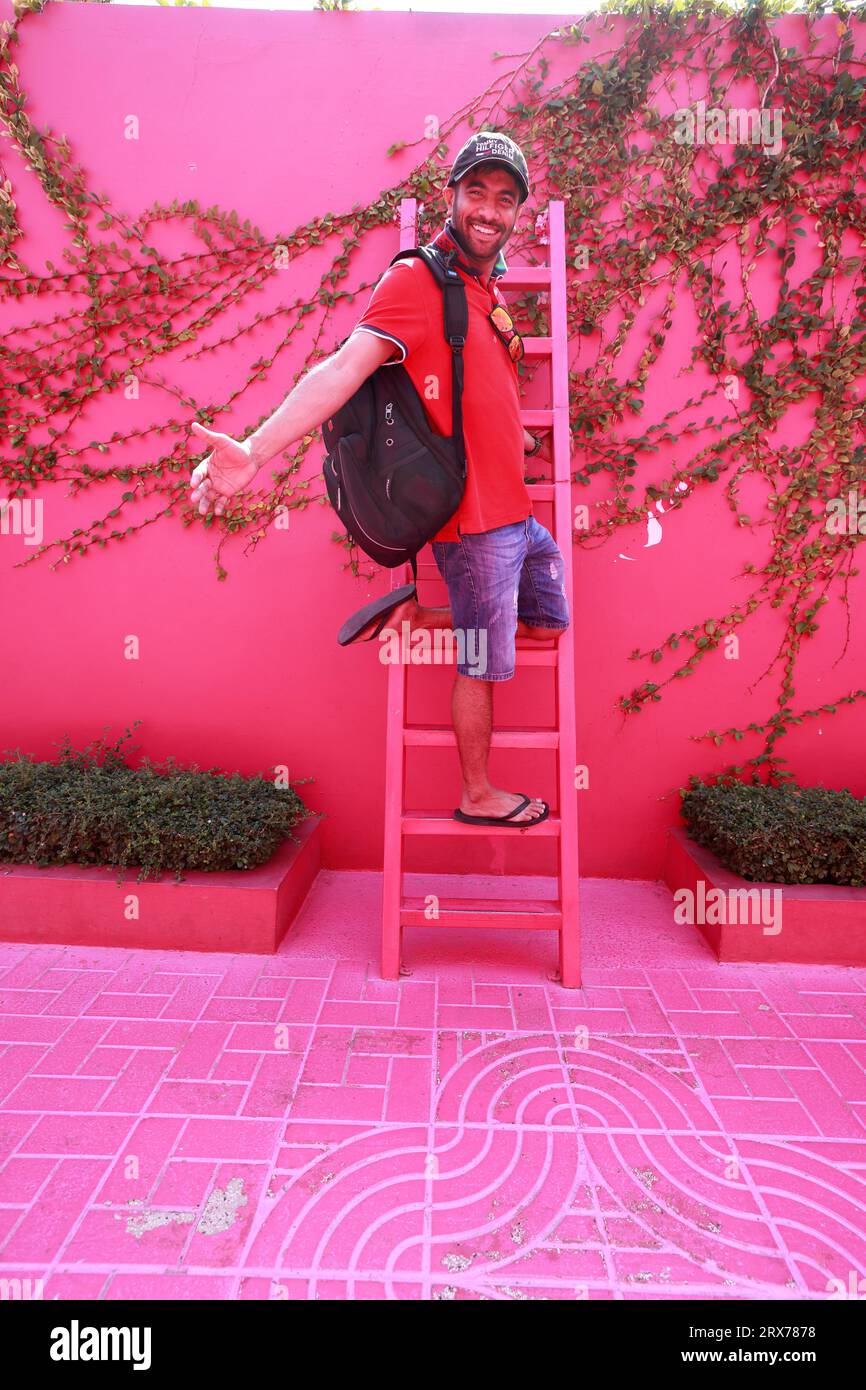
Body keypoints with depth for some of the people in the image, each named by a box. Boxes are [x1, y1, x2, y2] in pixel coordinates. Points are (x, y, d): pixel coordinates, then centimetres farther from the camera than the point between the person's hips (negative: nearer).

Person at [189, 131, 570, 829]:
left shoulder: (486, 290, 17)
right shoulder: (417, 279, -12)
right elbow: (346, 365, -27)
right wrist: (256, 450, -40)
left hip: (518, 514, 9)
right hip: (476, 518, -9)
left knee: (549, 623, 23)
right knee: (484, 663, 3)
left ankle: (421, 616, 29)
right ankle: (478, 796, 24)